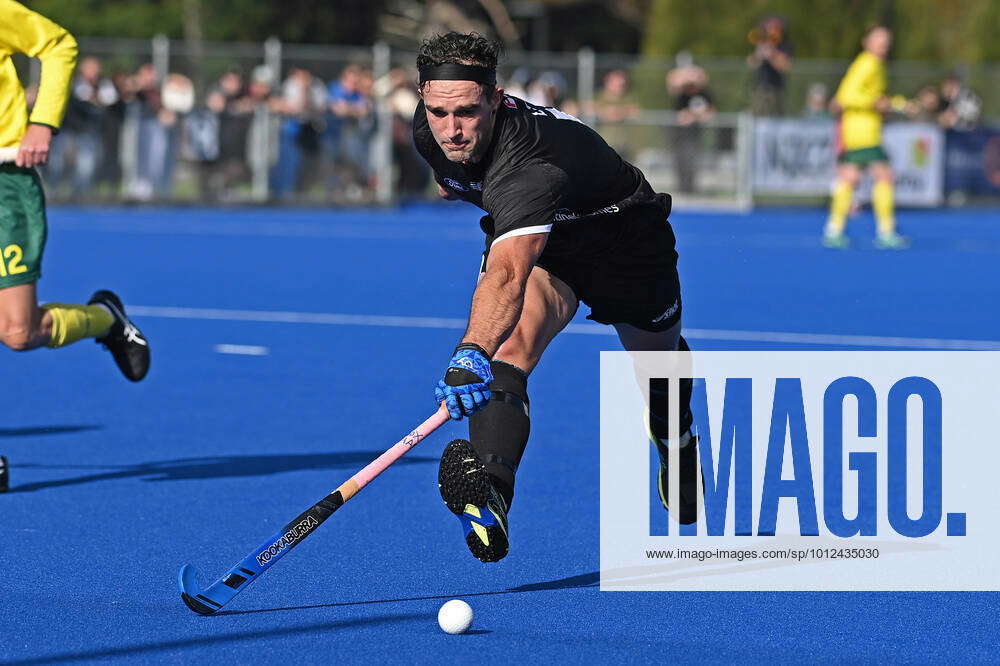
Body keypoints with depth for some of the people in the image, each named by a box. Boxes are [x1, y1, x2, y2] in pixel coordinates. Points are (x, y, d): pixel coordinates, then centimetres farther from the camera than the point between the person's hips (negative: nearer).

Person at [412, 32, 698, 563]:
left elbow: (507, 276, -65)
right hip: (539, 243, 4)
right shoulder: (429, 130, -26)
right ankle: (489, 504, -48)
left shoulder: (526, 166, -49)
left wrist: (471, 355, -80)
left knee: (658, 358, 27)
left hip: (625, 235, -4)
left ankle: (677, 441, 63)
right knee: (508, 350, -29)